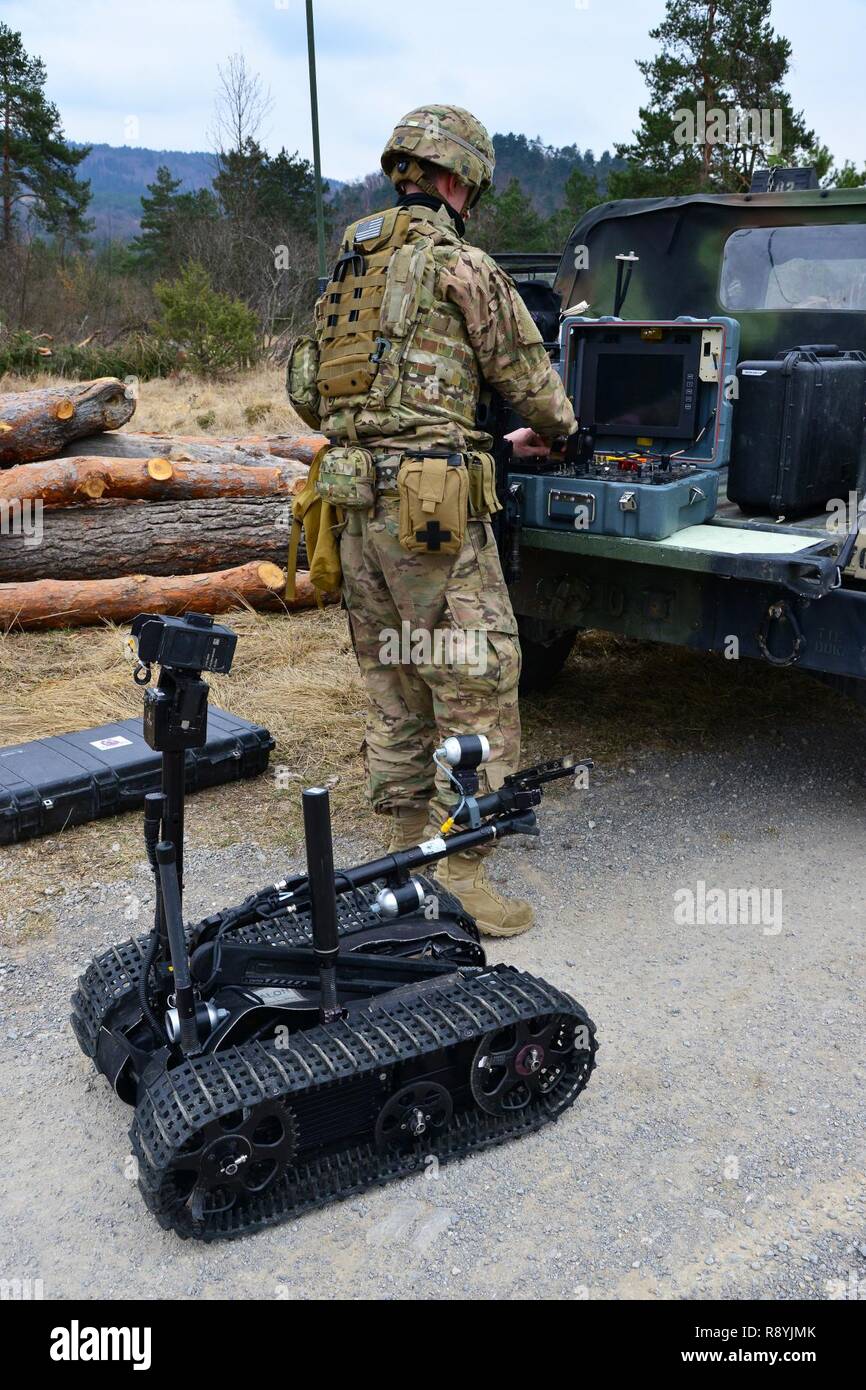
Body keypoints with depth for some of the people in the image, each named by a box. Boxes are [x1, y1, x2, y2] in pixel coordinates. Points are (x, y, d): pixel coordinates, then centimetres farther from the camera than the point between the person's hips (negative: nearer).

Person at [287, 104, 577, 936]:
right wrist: (549, 430, 21)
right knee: (478, 687, -3)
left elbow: (309, 397, 21)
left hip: (356, 500, 8)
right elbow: (526, 371, 2)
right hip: (432, 503, -8)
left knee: (395, 687, 15)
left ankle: (407, 847, 24)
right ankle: (459, 873, -1)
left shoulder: (350, 268, 18)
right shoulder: (459, 264, -5)